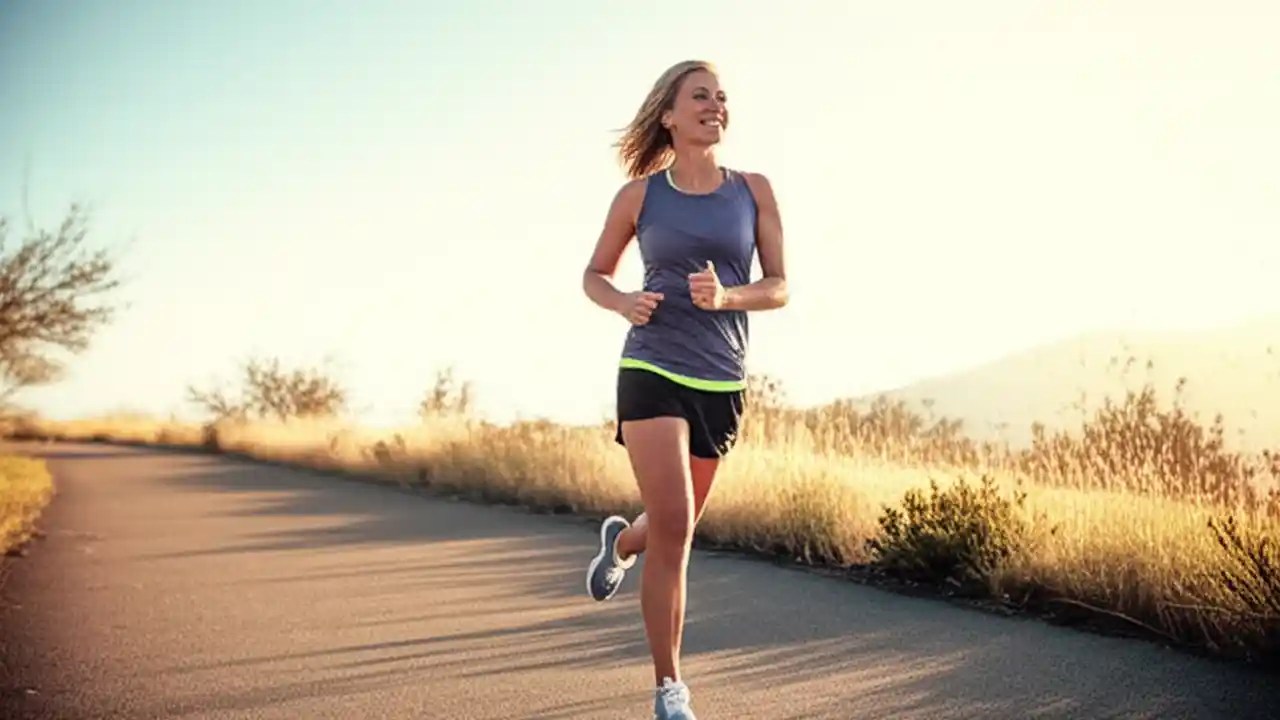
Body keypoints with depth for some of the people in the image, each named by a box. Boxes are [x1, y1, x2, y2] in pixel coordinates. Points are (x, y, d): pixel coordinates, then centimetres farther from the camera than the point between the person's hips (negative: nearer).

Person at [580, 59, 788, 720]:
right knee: (675, 527, -14)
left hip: (721, 382, 3)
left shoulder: (753, 190, 5)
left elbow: (779, 288, 4)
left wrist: (726, 297, -17)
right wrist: (624, 304, -10)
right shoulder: (639, 195, 2)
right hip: (653, 372, -3)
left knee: (674, 528, 16)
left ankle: (621, 542, 54)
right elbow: (594, 275, 12)